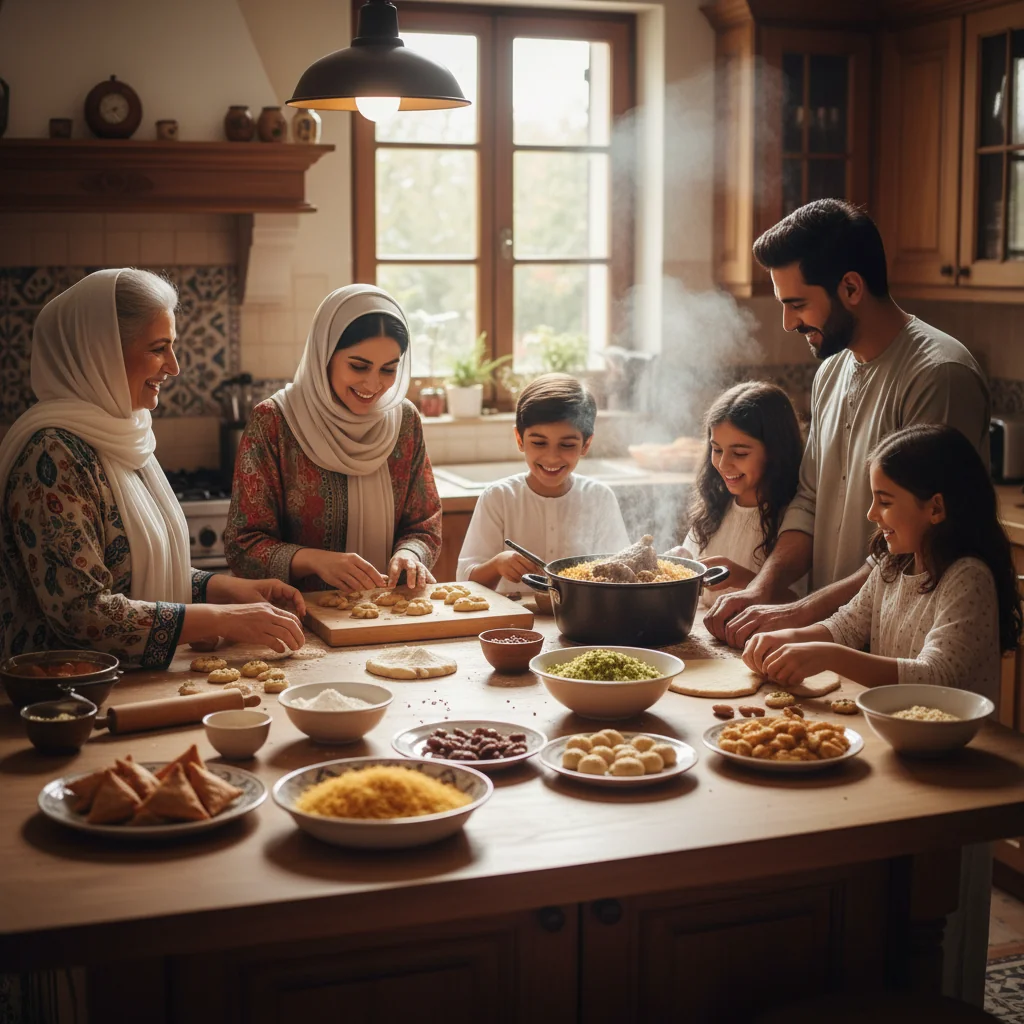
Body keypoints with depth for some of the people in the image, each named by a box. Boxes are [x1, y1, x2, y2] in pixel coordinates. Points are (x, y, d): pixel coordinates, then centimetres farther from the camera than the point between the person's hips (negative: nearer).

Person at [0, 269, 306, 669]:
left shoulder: (123, 434, 11)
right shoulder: (54, 452, -16)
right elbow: (81, 612, -21)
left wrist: (233, 589, 3)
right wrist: (226, 619, -18)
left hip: (141, 680, 8)